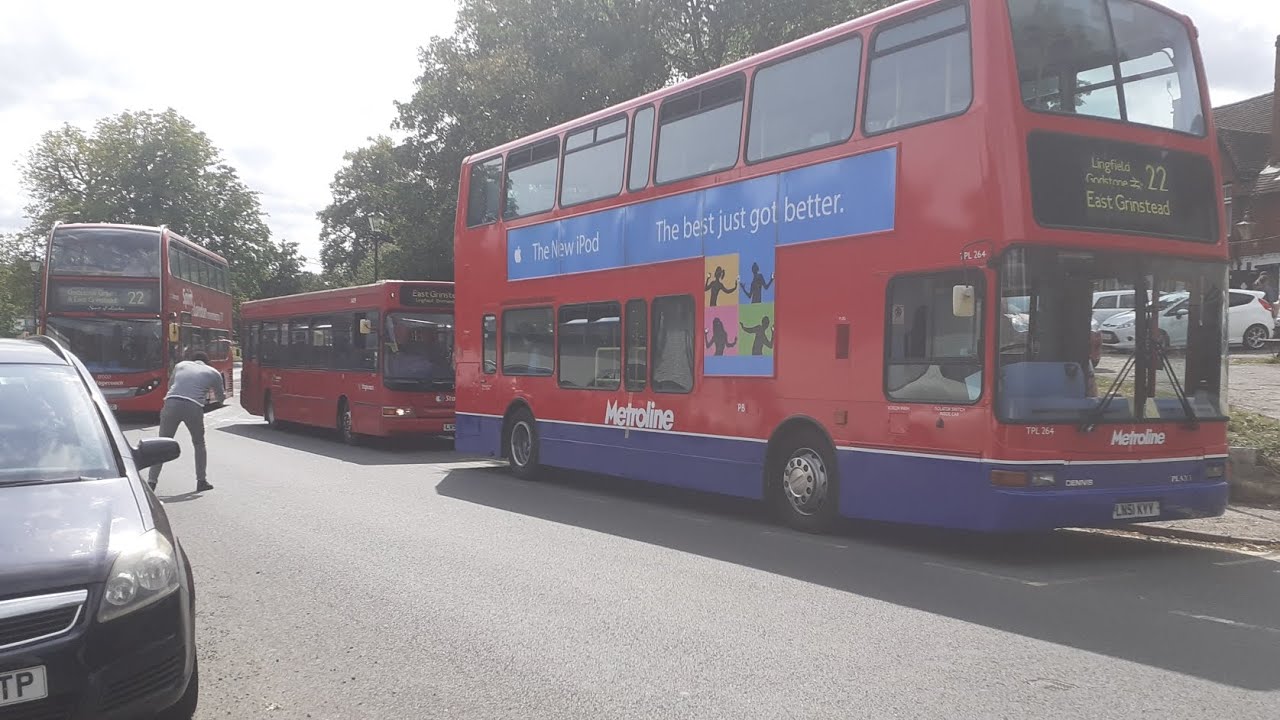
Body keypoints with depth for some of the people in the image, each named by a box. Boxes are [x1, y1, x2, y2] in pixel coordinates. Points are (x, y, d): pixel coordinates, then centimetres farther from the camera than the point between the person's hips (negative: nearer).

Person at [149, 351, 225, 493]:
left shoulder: (180, 365, 27)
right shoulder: (213, 373, 20)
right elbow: (221, 397, 31)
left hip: (171, 403, 1)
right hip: (193, 407, -1)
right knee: (199, 444, 20)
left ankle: (151, 482, 5)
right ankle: (201, 481, 20)